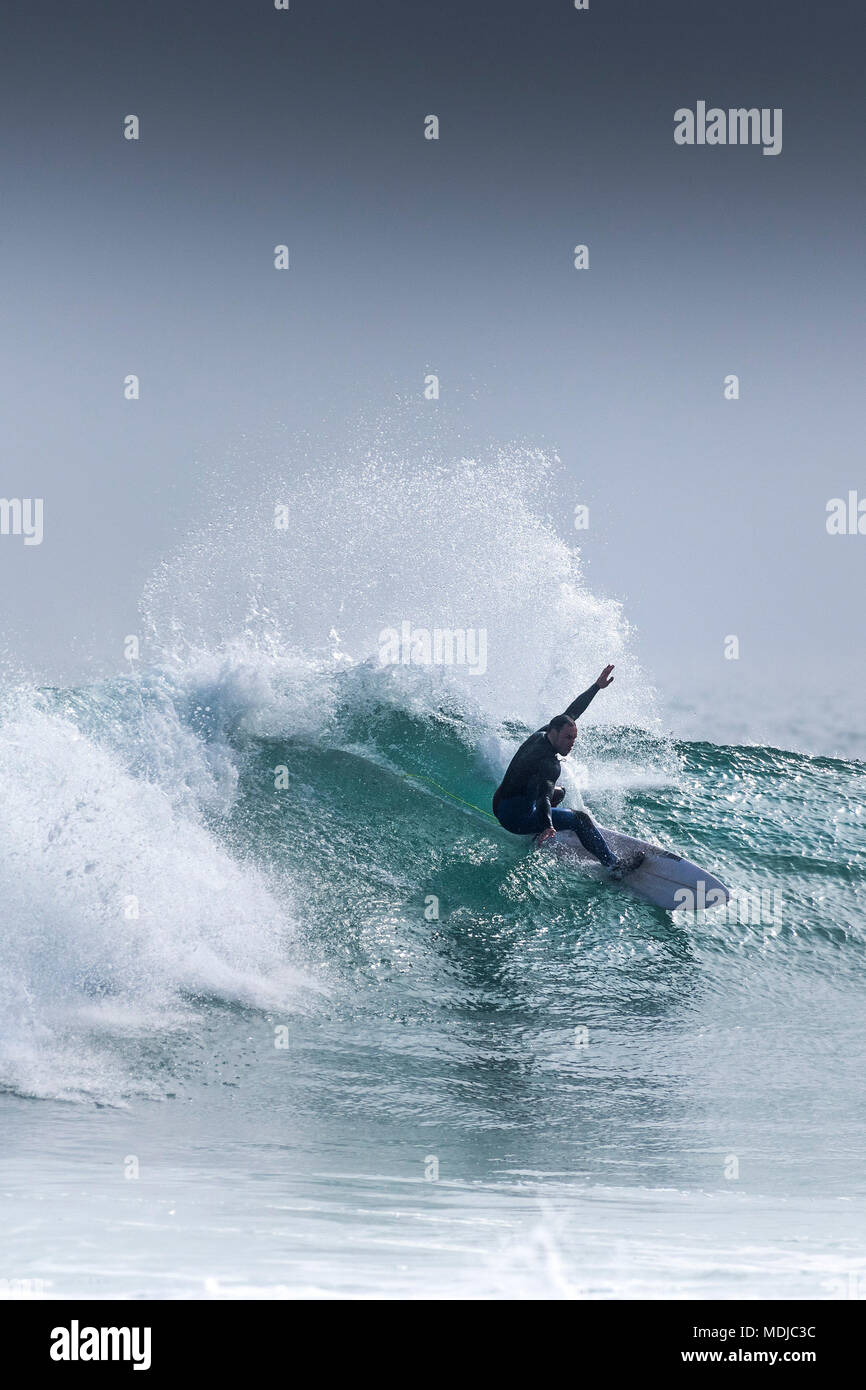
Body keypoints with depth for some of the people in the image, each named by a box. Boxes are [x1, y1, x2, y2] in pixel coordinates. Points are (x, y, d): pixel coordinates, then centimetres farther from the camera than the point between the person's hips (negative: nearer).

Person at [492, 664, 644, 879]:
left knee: (559, 792, 36)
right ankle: (614, 865, -19)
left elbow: (570, 712, 13)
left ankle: (537, 836, 27)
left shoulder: (542, 734, 1)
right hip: (515, 816, -11)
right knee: (581, 818, -16)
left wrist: (597, 686, 13)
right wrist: (547, 827, -59)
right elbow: (544, 796, -42)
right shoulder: (549, 763, -26)